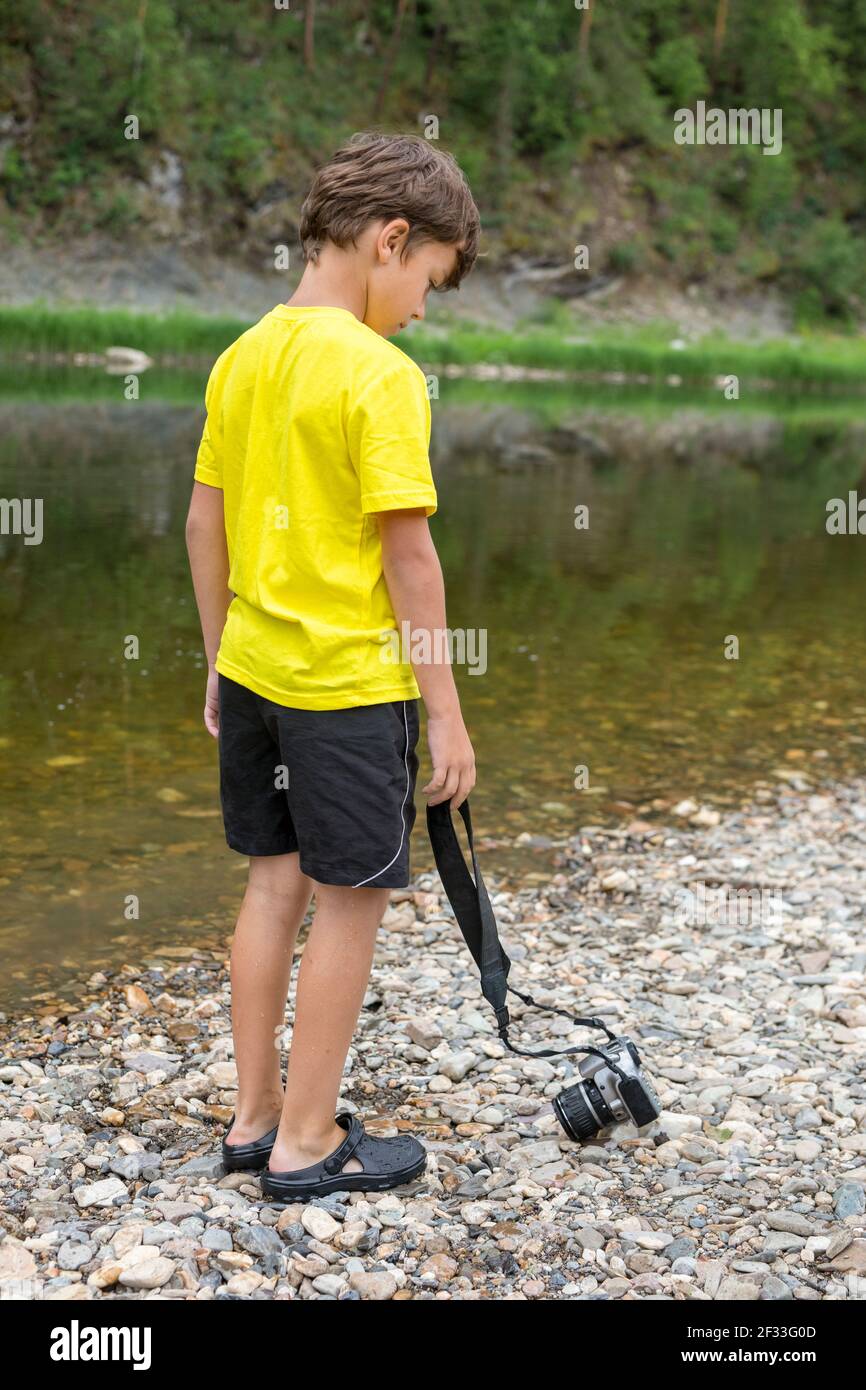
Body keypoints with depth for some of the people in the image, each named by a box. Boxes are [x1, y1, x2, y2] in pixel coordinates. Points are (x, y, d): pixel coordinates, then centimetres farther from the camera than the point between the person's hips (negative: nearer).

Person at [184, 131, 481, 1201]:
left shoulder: (242, 358, 7)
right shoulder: (381, 374, -16)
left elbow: (205, 523, 11)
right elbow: (407, 555, -17)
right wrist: (445, 710, -10)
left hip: (253, 671, 8)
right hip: (349, 684, -7)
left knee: (275, 882, 16)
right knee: (351, 901, 5)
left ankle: (255, 1114, 27)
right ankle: (307, 1144, 15)